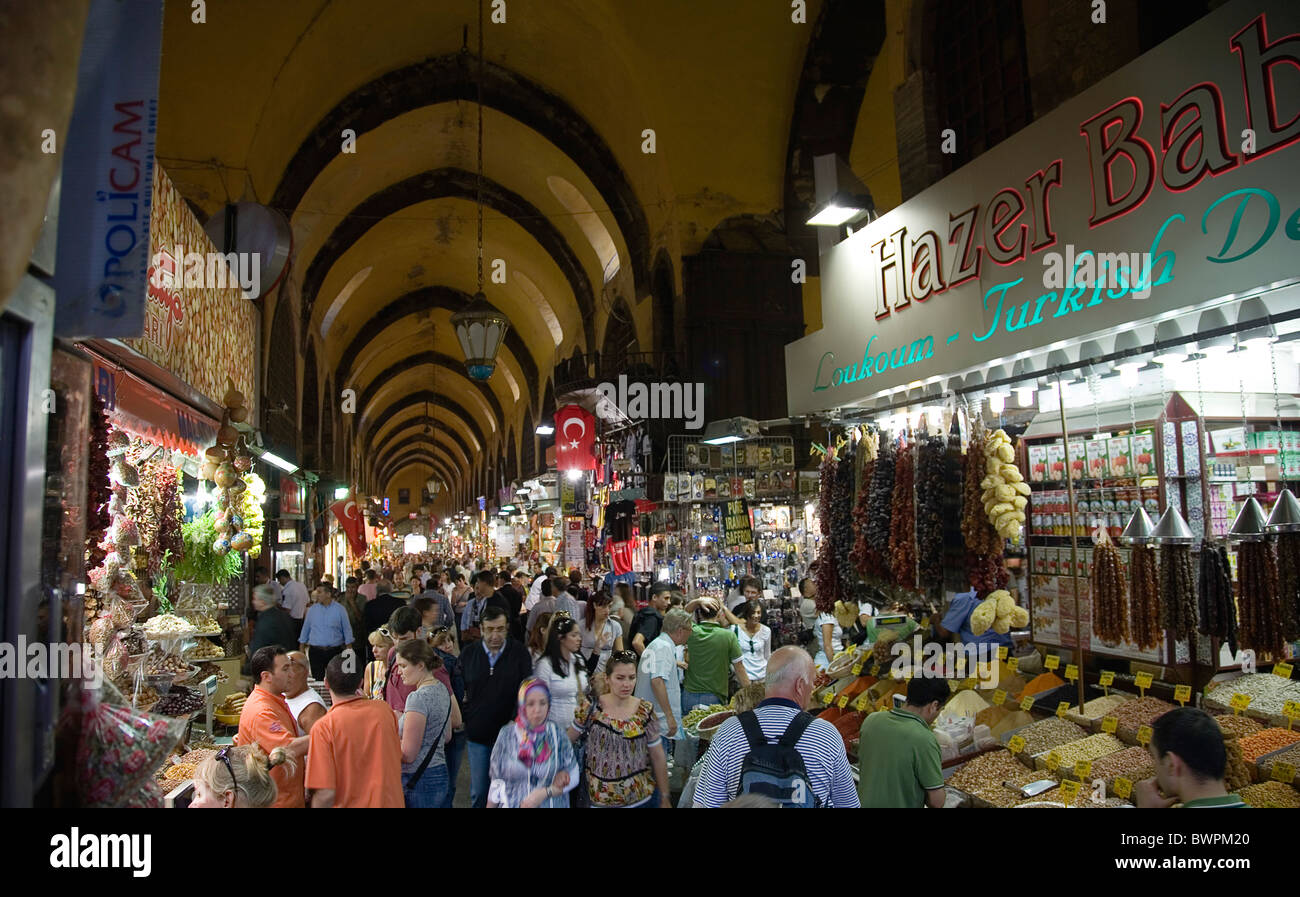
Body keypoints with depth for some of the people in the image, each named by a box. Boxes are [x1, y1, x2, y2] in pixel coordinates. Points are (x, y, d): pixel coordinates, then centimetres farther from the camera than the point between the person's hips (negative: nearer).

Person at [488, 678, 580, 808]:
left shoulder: (558, 734, -10)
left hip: (552, 803, 0)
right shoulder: (507, 734, -10)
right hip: (513, 803, 0)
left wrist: (544, 792, -20)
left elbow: (573, 777, -8)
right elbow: (496, 782, -2)